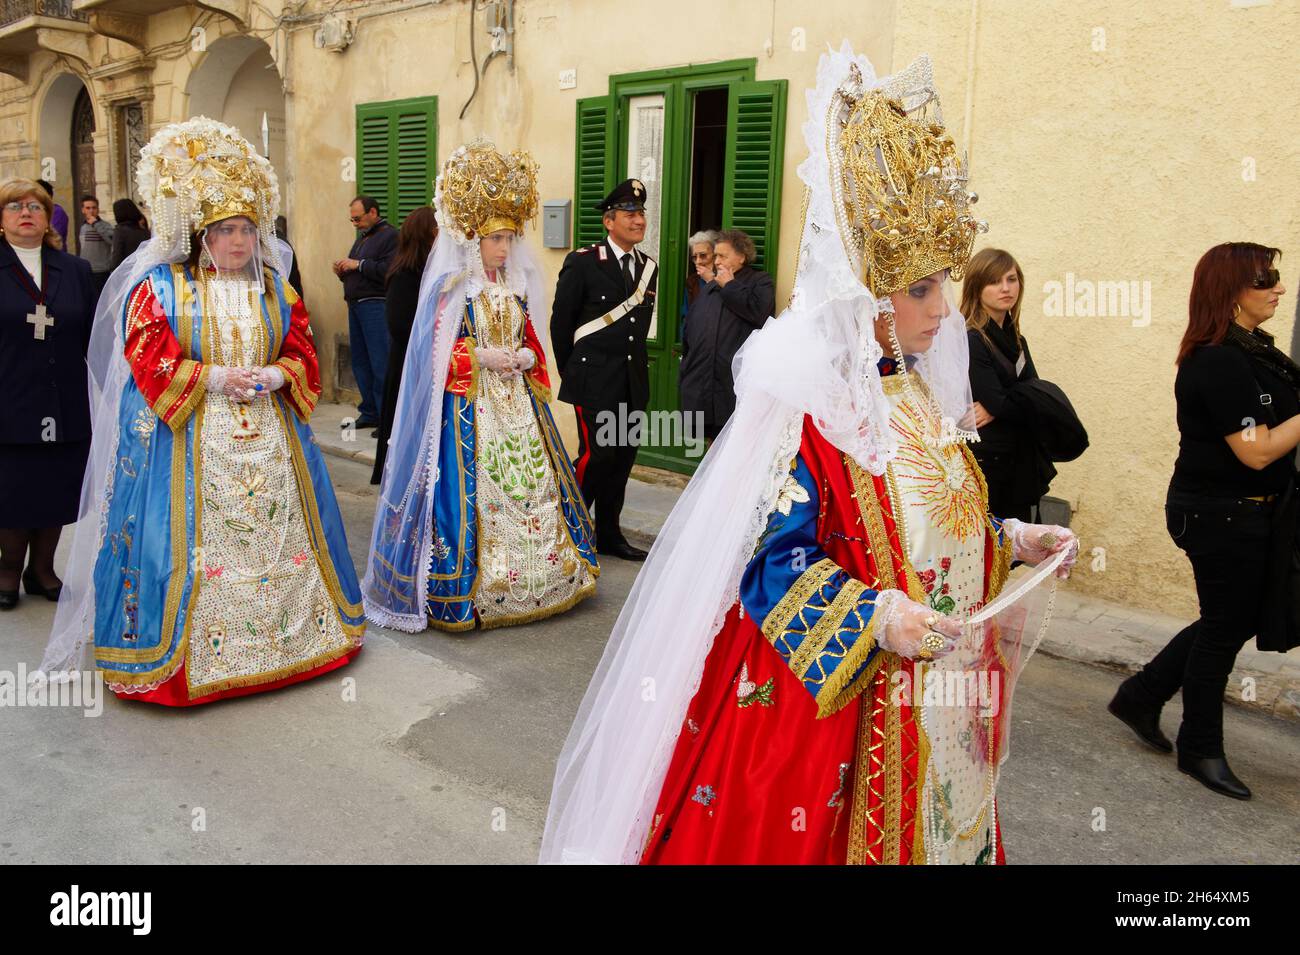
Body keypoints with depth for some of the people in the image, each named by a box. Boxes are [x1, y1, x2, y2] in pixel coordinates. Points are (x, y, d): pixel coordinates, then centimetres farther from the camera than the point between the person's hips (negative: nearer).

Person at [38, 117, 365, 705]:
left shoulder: (275, 288, 11)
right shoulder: (159, 287, -1)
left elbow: (302, 352, 9)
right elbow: (149, 360, -8)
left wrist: (273, 376, -11)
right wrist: (215, 378, -16)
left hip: (268, 436, 4)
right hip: (190, 441, -4)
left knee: (278, 533, 9)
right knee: (193, 539, -2)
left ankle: (291, 628, 25)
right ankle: (186, 646, 12)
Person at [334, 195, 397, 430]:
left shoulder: (390, 236, -7)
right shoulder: (362, 237, 22)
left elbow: (390, 270, -21)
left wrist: (359, 265, -15)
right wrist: (343, 272, 9)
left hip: (376, 305, -9)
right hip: (356, 305, 9)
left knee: (380, 364, -10)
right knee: (360, 362, 11)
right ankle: (369, 413, 19)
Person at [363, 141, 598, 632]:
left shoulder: (515, 287, 13)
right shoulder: (452, 288, -5)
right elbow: (437, 352, -8)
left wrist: (525, 358, -3)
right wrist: (482, 357, -16)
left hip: (516, 403, 6)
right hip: (469, 408, -6)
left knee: (532, 487, 5)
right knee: (473, 491, -4)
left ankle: (532, 578, 17)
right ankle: (471, 586, 8)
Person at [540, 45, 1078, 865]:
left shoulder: (921, 392, 6)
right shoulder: (804, 407, -19)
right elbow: (774, 559, -20)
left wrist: (1012, 540, 7)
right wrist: (874, 618, -30)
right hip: (830, 692, -8)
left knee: (928, 829, 21)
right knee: (805, 835, 6)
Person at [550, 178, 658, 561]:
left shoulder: (649, 267, 9)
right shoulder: (583, 262, -7)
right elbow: (560, 322, -2)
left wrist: (634, 364, 14)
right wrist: (571, 374, 2)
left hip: (632, 382, 6)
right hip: (594, 381, -6)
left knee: (623, 457, 8)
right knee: (595, 455, -8)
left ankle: (608, 533, 21)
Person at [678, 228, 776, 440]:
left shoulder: (760, 282, 3)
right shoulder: (708, 288, 22)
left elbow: (759, 312, -19)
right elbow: (689, 333, 24)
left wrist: (730, 286, -6)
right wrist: (684, 375, 20)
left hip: (737, 387, -6)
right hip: (702, 387, 6)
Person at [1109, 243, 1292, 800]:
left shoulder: (1252, 351, 10)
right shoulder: (1220, 363, -21)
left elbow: (1277, 417, 15)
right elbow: (1257, 450, -23)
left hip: (1244, 512, 10)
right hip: (1221, 516, -10)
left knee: (1237, 619, 19)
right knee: (1225, 627, 4)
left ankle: (1141, 695, 30)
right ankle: (1201, 750, 21)